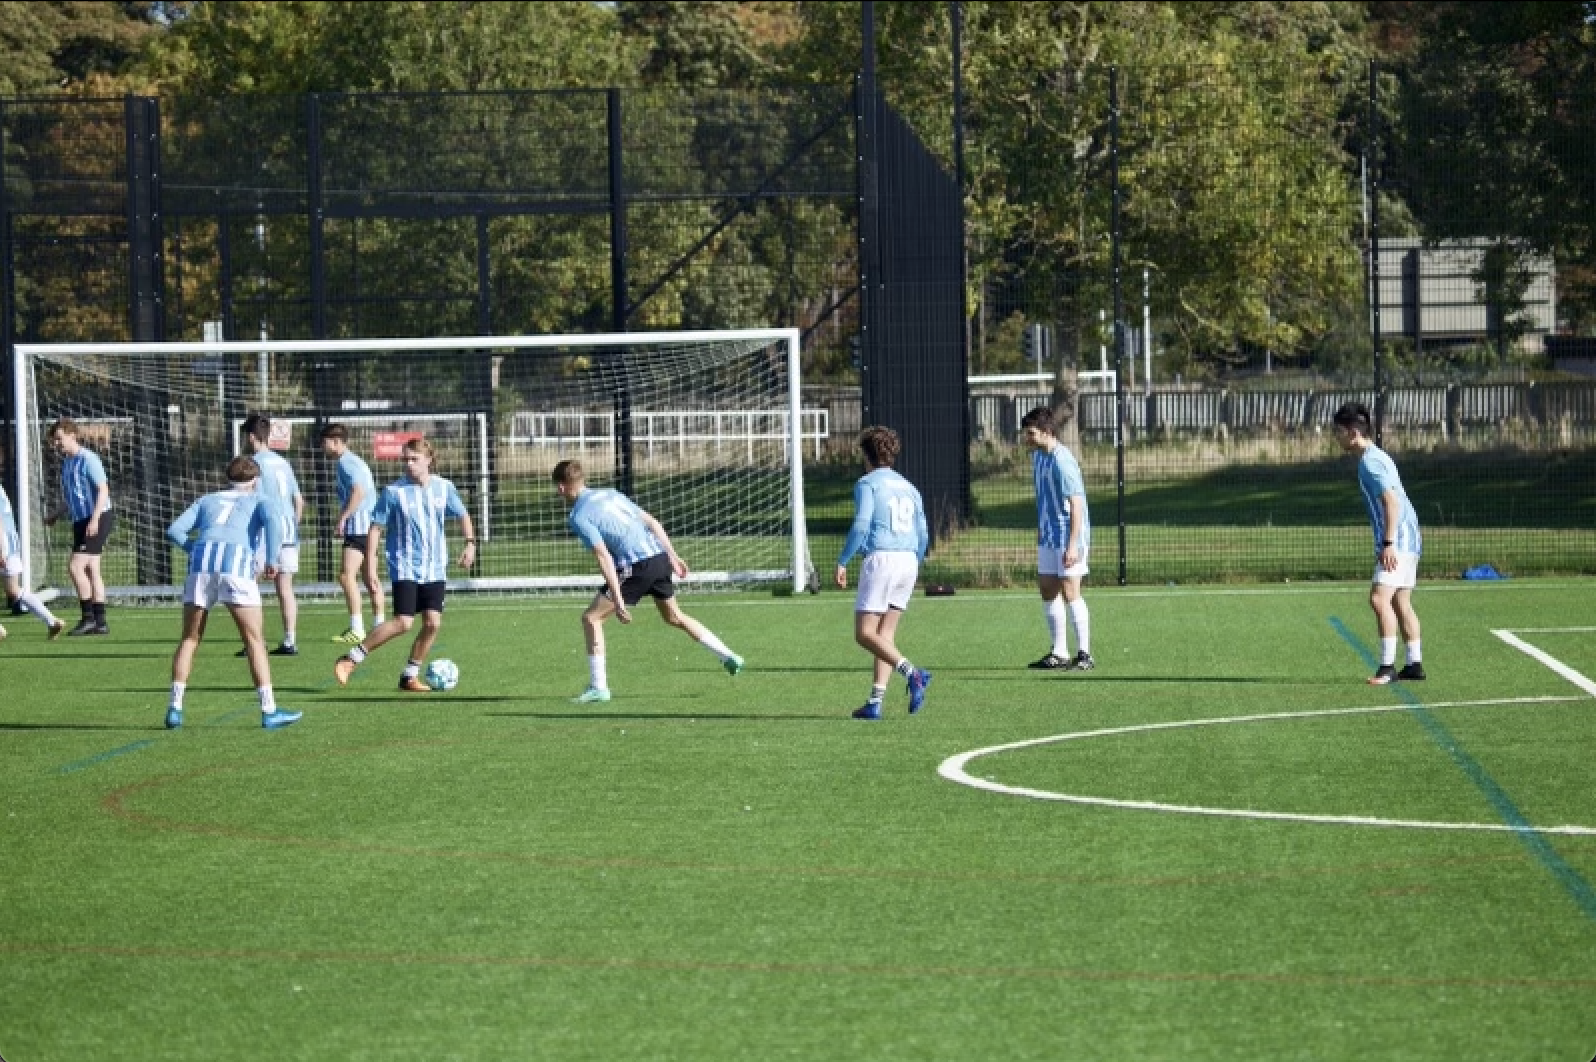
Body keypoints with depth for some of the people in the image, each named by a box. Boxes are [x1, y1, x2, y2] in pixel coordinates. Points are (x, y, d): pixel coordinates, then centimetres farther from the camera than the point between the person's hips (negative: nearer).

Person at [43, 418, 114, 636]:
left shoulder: (88, 459, -13)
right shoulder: (67, 462, 15)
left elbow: (103, 490, -18)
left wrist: (94, 519, -26)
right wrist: (54, 516, 14)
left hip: (99, 519, -9)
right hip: (81, 521, 9)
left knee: (75, 567, -14)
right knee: (91, 571, 9)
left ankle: (88, 617, -7)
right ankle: (100, 622, 12)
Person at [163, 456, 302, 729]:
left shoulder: (208, 500, 32)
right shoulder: (259, 500, 25)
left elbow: (174, 531, 18)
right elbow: (272, 519, 0)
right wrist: (272, 561, 1)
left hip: (200, 562, 2)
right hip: (237, 563, -2)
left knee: (190, 639, 12)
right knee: (254, 640, 3)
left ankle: (175, 708, 6)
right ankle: (269, 711, -1)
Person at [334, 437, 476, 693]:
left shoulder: (444, 488, 4)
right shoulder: (393, 492, -6)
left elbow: (462, 516, 17)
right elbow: (376, 528, -3)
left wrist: (470, 542, 1)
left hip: (435, 570, 4)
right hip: (405, 568, -4)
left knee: (433, 623, -6)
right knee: (403, 622, -16)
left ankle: (410, 676, 8)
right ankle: (351, 658, -4)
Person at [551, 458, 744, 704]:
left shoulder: (579, 517, -5)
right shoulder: (610, 494, 18)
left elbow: (604, 557, -15)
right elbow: (652, 523, 18)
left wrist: (618, 600, -17)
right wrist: (673, 557, 23)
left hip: (637, 567, -8)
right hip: (660, 558, 8)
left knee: (591, 618, 2)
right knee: (674, 617, 28)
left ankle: (598, 687, -2)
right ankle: (729, 657, 30)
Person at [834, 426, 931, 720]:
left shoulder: (868, 483, 0)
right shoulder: (909, 487, 19)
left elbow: (861, 526, -13)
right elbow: (923, 534, 18)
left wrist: (842, 561, -7)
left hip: (881, 558, -7)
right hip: (909, 562, 7)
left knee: (865, 634, -6)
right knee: (885, 635, 9)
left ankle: (912, 673, -24)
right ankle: (876, 701, 2)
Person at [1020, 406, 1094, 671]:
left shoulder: (1062, 462, -19)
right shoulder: (1038, 456, 10)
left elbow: (1076, 504, -22)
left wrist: (1073, 544, -26)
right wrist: (1040, 531, 24)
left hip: (1069, 537, -10)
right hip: (1048, 536, 10)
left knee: (1070, 592, -9)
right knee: (1047, 590, 11)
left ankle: (1085, 654, -3)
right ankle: (1059, 653, 18)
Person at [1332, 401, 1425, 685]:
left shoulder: (1370, 462, -13)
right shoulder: (1376, 457, 18)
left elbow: (1391, 502, -22)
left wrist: (1388, 543, -25)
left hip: (1398, 540, -11)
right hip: (1407, 541, 11)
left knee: (1380, 598, -16)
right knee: (1401, 602, 12)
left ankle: (1387, 667, -19)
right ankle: (1415, 665, 14)